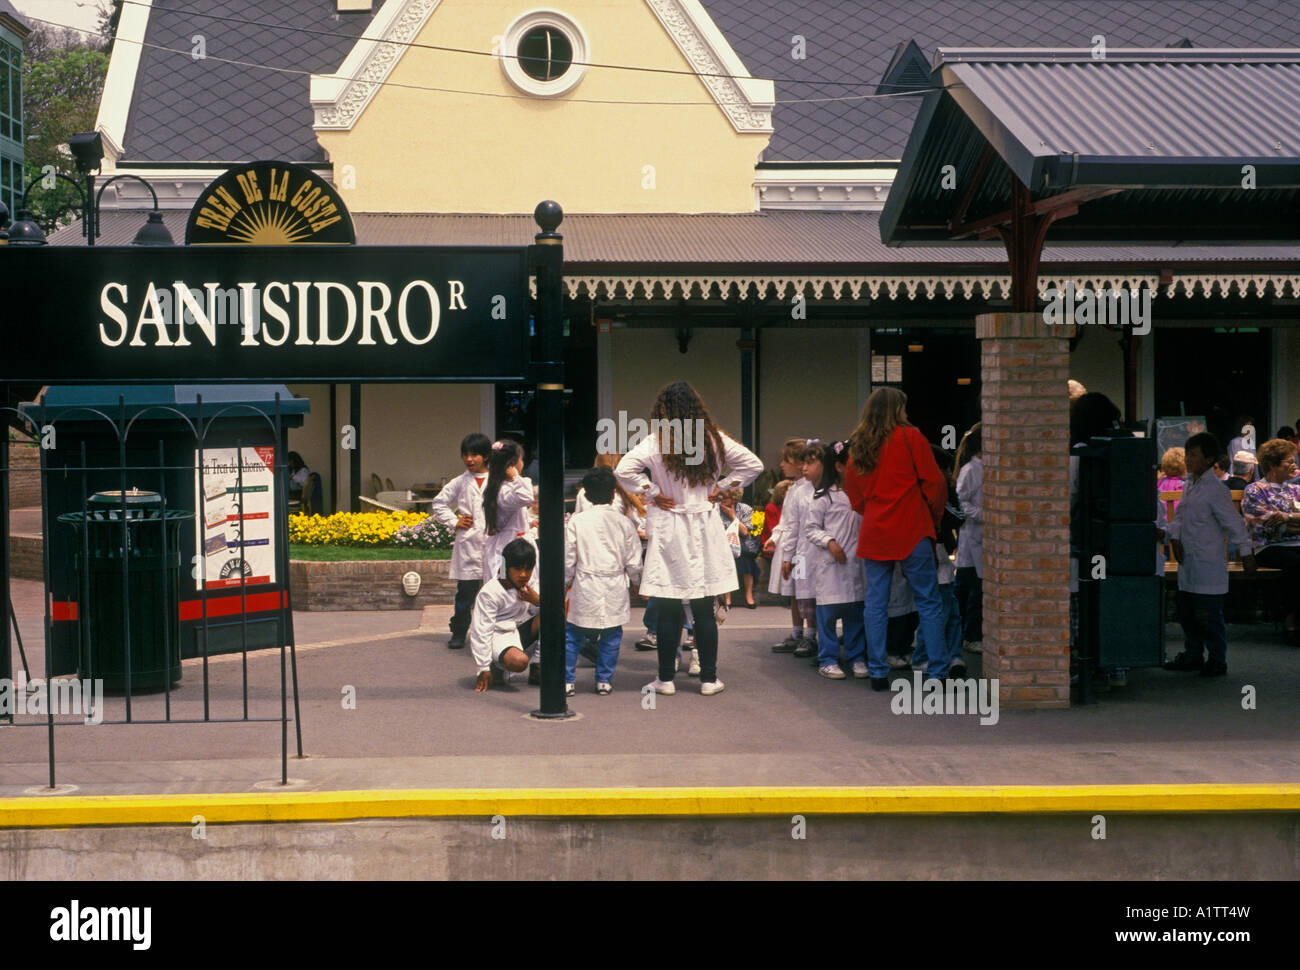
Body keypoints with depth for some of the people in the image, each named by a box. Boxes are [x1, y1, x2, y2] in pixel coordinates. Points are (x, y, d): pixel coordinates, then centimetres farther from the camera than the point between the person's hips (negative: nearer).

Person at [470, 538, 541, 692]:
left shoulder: (532, 584, 1)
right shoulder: (490, 592, -18)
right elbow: (481, 630, -17)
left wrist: (538, 601, -22)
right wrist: (484, 669, -17)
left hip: (524, 630, 6)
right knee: (518, 661, -37)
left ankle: (537, 667, -9)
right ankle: (497, 668, 0)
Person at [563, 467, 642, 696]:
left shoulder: (576, 521, -4)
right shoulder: (623, 522, -2)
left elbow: (568, 559, -1)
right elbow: (633, 562, 3)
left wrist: (566, 582, 15)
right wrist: (636, 580, 22)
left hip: (585, 586, -1)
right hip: (615, 588, 1)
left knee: (572, 634, 9)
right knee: (611, 635, 12)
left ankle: (567, 680, 6)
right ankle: (604, 680, 14)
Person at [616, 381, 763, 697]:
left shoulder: (656, 442, -9)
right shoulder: (714, 439, 0)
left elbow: (624, 469, -19)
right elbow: (753, 464, 5)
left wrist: (652, 493, -7)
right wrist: (720, 487, 7)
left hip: (669, 531, -2)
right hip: (705, 528, 2)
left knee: (669, 611, 3)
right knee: (705, 611, 6)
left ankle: (666, 678, 8)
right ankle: (709, 678, 10)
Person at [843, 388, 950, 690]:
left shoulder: (858, 446, 10)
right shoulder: (909, 437, -3)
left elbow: (854, 494, 16)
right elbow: (933, 481, -3)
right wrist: (934, 518, 11)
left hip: (874, 533, 4)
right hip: (911, 529, -4)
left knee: (876, 604, 7)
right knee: (928, 602, 0)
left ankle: (878, 672, 5)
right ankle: (937, 671, -2)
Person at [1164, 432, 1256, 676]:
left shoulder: (1215, 489, -14)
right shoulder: (1189, 484, 11)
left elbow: (1233, 522, -14)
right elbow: (1180, 515, 17)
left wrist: (1246, 553, -14)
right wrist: (1175, 537, -1)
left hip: (1208, 563, -9)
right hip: (1188, 562, 9)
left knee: (1208, 616, -5)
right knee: (1186, 613, 15)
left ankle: (1217, 660, 6)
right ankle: (1193, 655, 27)